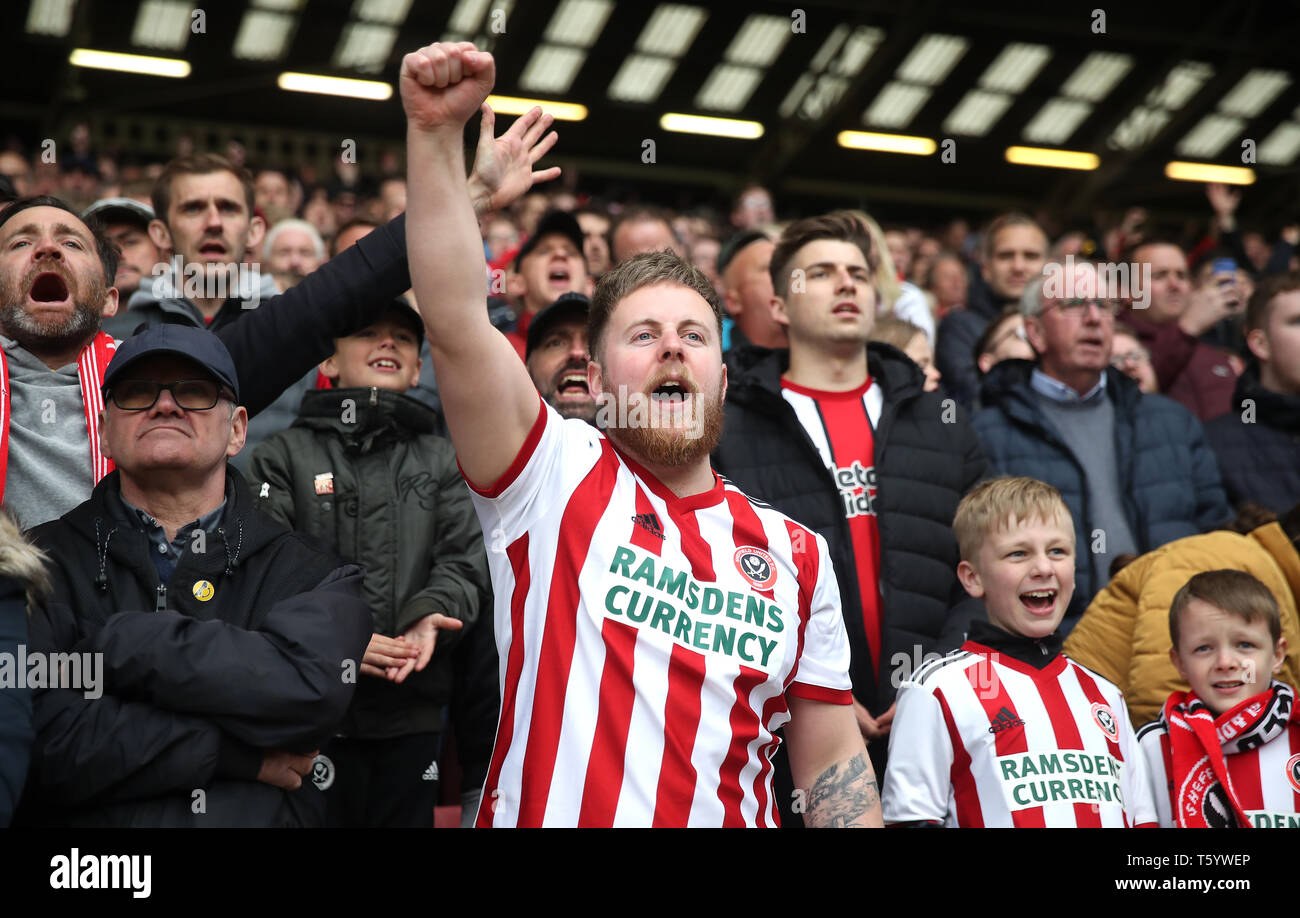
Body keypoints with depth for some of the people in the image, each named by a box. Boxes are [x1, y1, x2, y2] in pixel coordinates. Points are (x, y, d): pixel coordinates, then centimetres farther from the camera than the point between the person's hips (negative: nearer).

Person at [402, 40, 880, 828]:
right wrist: (437, 133, -24)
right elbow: (455, 321, -17)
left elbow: (832, 759, 6)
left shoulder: (794, 553, 4)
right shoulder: (556, 478, -4)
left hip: (733, 813, 3)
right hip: (547, 810, -3)